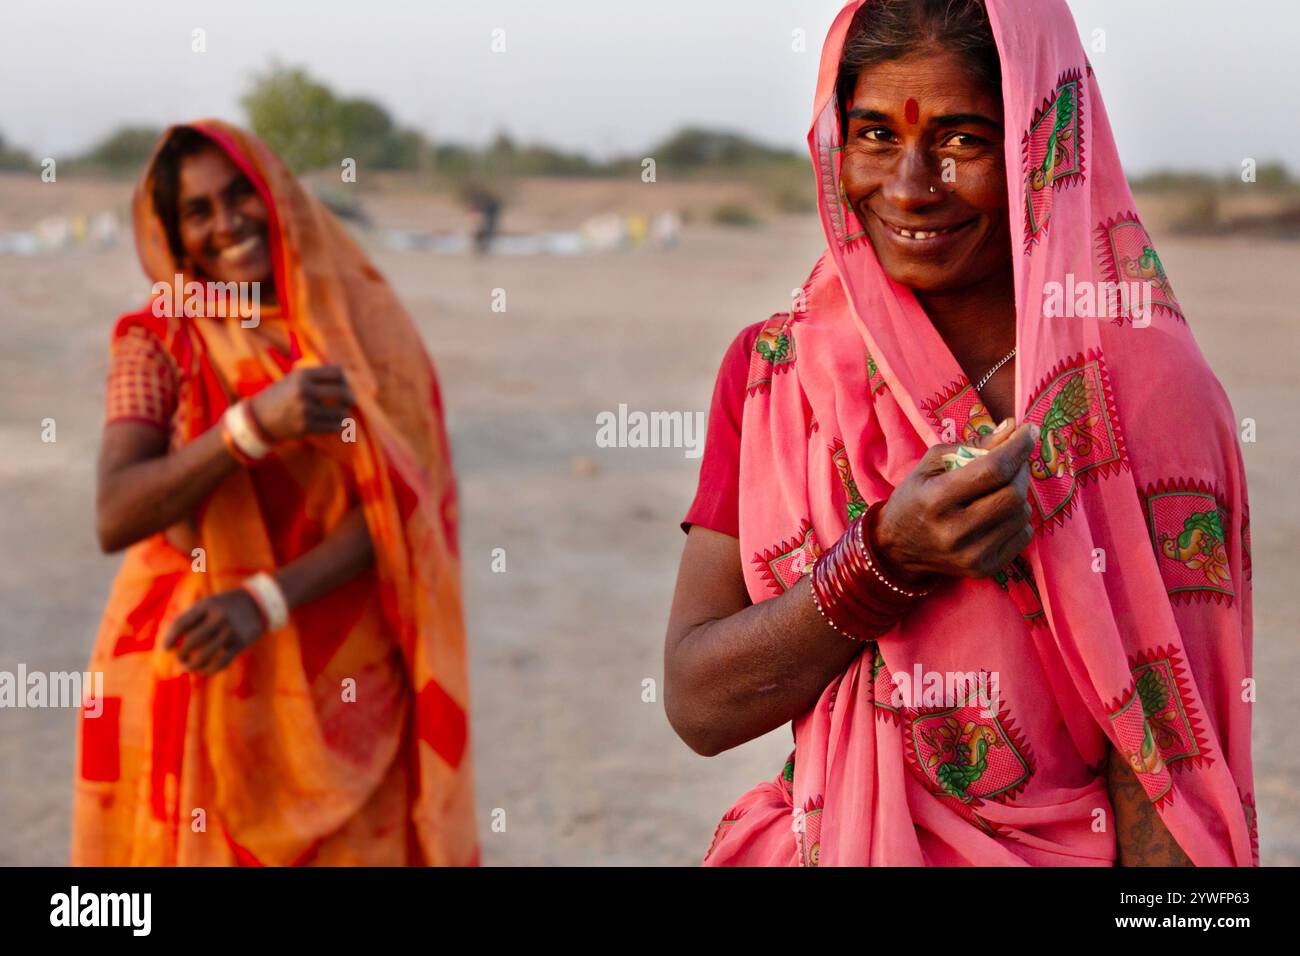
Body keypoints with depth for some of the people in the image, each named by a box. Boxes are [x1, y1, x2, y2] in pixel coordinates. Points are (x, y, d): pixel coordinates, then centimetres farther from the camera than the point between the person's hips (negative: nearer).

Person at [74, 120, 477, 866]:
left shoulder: (359, 322, 1)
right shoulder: (157, 342, -2)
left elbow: (394, 506, -8)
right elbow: (115, 518, -15)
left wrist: (265, 601, -22)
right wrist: (254, 425, -28)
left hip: (345, 685, 1)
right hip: (196, 677, -1)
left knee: (351, 848, 5)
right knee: (202, 846, 5)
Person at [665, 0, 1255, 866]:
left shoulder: (1153, 395, -12)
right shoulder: (771, 369, -5)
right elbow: (696, 705, -10)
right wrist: (891, 559, -22)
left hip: (1066, 850, -2)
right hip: (827, 844, 2)